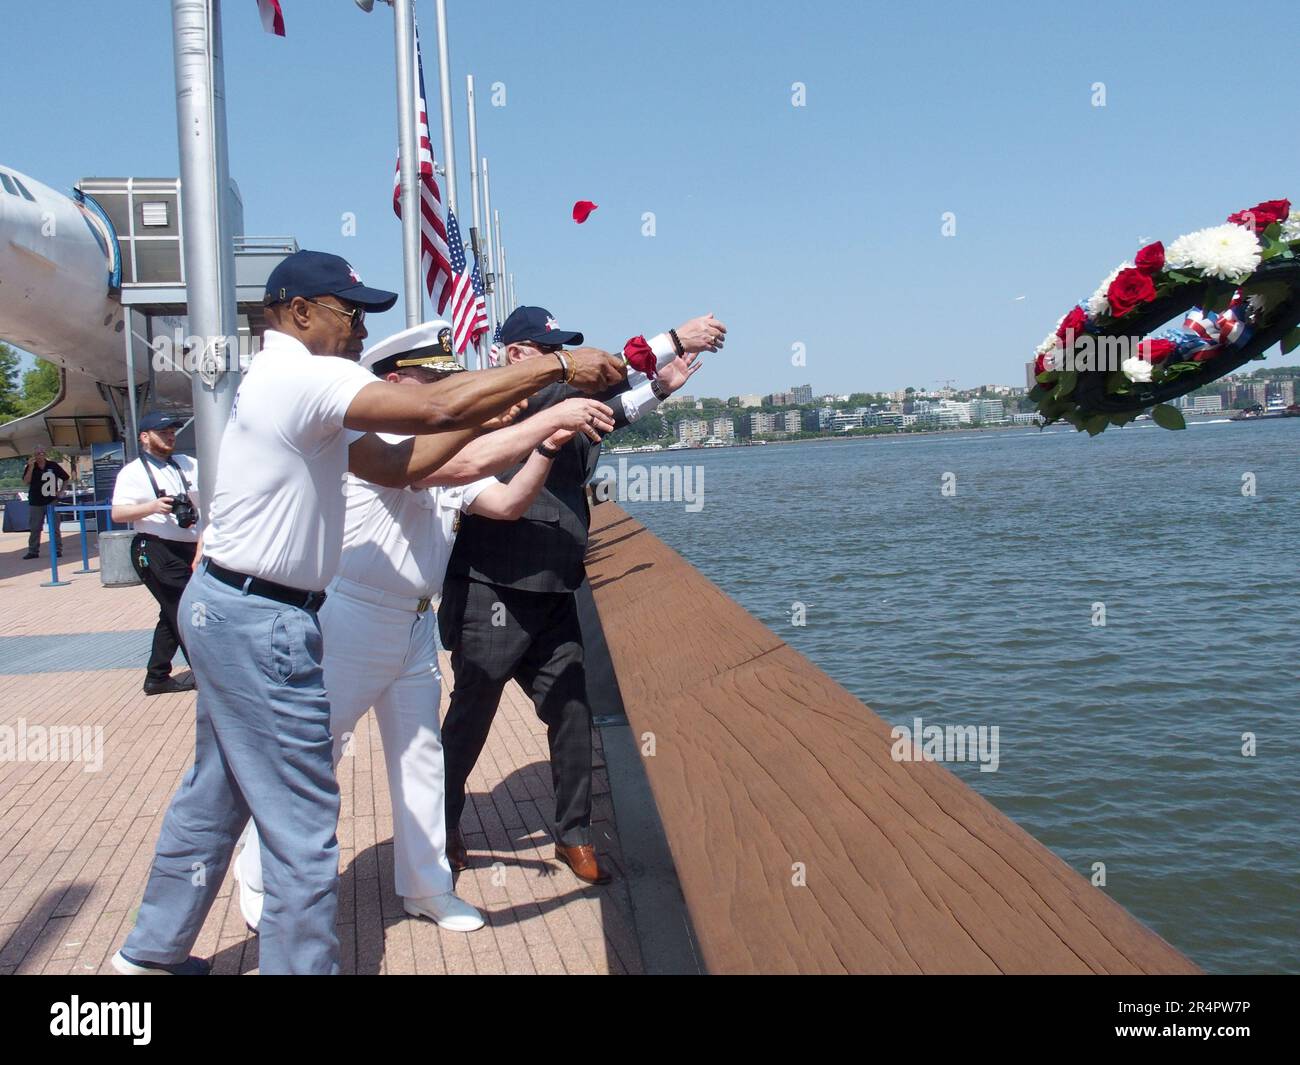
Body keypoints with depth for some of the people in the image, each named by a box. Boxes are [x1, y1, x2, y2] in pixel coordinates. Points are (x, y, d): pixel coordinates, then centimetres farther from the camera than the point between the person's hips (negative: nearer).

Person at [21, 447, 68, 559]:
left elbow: (66, 478, 13)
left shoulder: (53, 466, 2)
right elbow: (26, 482, -11)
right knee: (34, 529, 5)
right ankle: (33, 551, 10)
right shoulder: (30, 467, 3)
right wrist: (31, 467, -18)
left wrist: (60, 491, 3)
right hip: (35, 503, 1)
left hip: (51, 501, -1)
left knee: (54, 527, 1)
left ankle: (58, 550, 6)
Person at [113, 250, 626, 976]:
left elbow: (393, 463, 12)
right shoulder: (300, 377, -18)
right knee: (302, 819, -4)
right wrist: (557, 367, -22)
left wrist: (483, 419, 3)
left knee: (217, 793, 22)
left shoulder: (298, 388, 16)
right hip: (262, 622, -11)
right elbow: (434, 406, -28)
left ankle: (154, 950, 36)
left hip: (228, 611, 11)